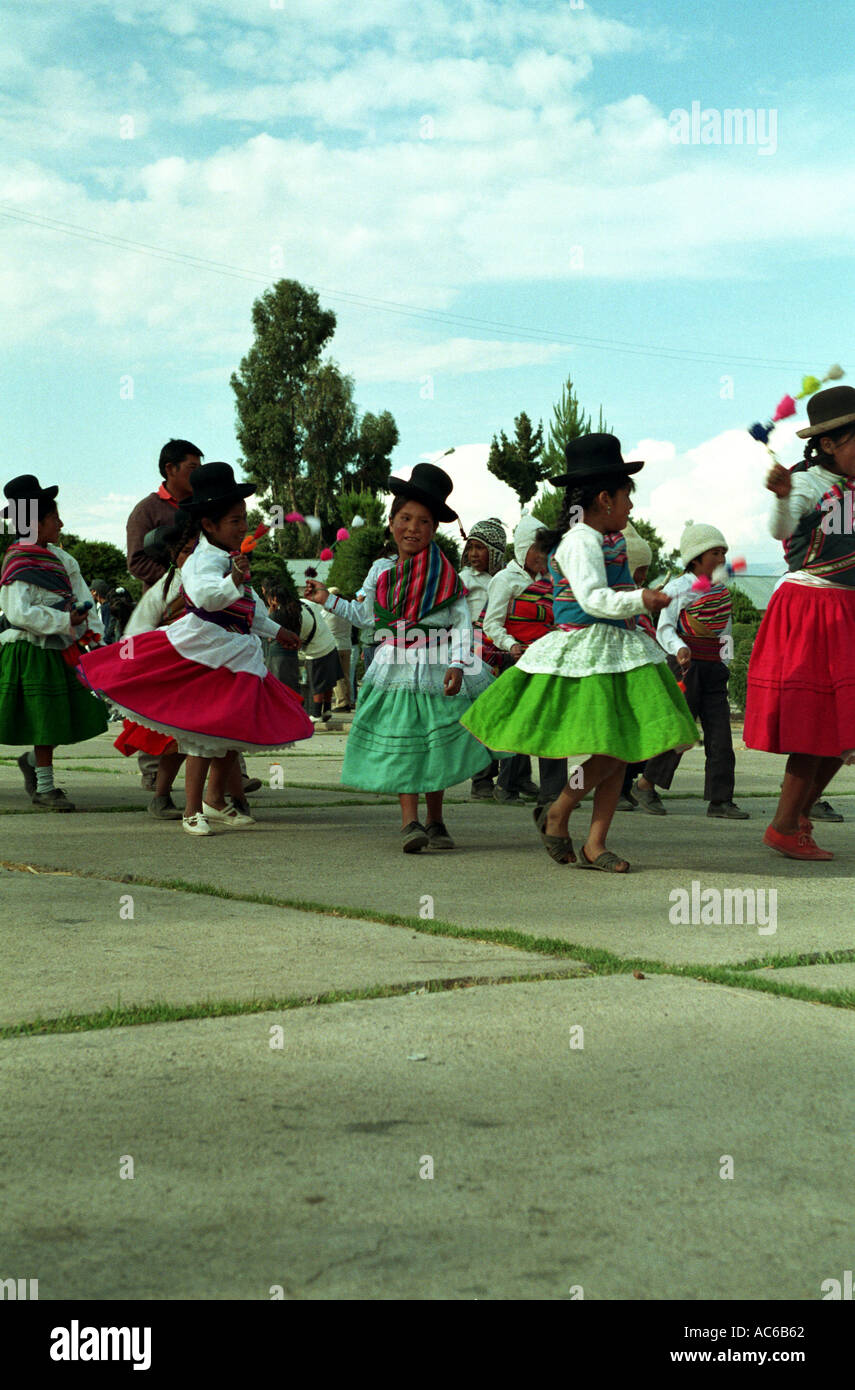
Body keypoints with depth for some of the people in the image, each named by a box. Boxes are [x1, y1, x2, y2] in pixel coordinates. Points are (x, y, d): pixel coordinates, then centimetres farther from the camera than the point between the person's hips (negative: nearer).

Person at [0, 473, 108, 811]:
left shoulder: (58, 558, 12)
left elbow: (81, 598, 11)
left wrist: (91, 629, -3)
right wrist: (65, 621, -20)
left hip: (59, 651, 8)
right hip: (33, 654, -8)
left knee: (75, 715, 8)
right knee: (46, 718, -2)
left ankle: (34, 761, 26)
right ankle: (43, 789, 10)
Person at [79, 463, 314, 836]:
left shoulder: (232, 558, 16)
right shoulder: (204, 560, -16)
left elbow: (249, 607, 31)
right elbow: (205, 595, -39)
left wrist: (276, 631, 38)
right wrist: (233, 581, -55)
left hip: (234, 658, 10)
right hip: (204, 655, -10)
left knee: (234, 728, 13)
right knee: (204, 732, -8)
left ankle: (216, 803, 27)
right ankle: (193, 811, 0)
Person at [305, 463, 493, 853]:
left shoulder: (445, 572, -2)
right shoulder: (381, 570, 7)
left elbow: (462, 621, -6)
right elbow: (365, 615, 20)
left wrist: (458, 663, -16)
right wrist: (329, 599, 14)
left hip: (437, 670, -2)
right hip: (394, 672, 2)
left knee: (438, 745, 6)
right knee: (400, 745, -5)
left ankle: (435, 822, 18)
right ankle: (410, 822, -4)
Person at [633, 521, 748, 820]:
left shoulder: (722, 589, 13)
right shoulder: (678, 588, -6)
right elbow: (664, 628, -12)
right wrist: (679, 648, -30)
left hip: (714, 669, 6)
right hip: (686, 666, -6)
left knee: (720, 732, -1)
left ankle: (720, 799, 0)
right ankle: (646, 784, 13)